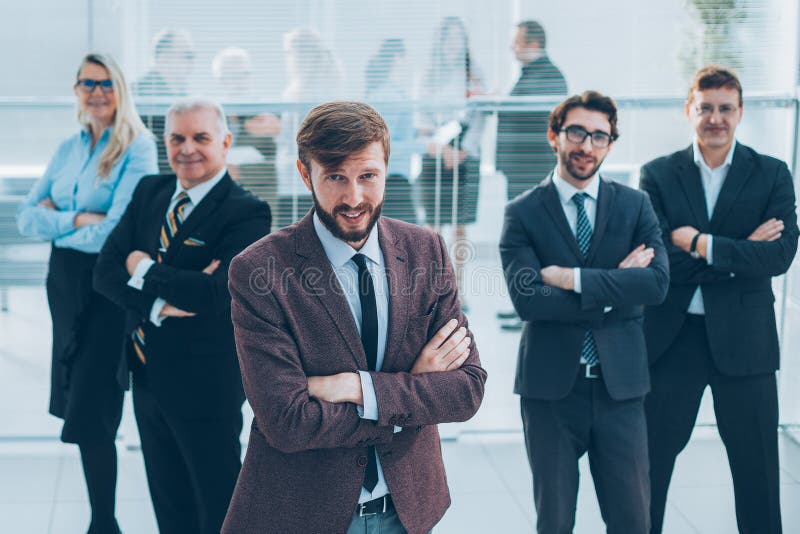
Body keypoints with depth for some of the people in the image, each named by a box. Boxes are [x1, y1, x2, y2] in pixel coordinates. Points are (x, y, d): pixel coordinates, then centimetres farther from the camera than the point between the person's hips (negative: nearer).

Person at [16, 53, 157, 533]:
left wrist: (55, 222, -7)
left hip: (106, 287, -7)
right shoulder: (68, 149, 10)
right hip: (65, 282, 7)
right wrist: (76, 219, -15)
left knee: (90, 413, -5)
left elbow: (115, 232, -21)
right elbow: (27, 219, 2)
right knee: (77, 406, 13)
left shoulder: (137, 148, -11)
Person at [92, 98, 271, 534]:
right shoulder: (149, 192, 5)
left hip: (204, 384, -6)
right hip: (146, 376, 7)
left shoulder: (246, 213, -15)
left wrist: (144, 269, -15)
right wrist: (157, 303, -20)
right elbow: (106, 270, -2)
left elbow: (216, 294, -28)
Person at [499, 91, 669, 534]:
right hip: (550, 385, -1)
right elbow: (527, 299, -15)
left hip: (620, 384, 2)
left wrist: (573, 278, -16)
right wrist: (616, 286, -13)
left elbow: (657, 282, -11)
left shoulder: (635, 206, 5)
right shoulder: (523, 213, -2)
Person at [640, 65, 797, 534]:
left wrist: (702, 244, -18)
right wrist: (740, 251, -14)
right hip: (672, 336, 0)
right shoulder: (659, 175, 2)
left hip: (743, 338, 0)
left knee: (757, 468, 8)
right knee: (649, 459, 8)